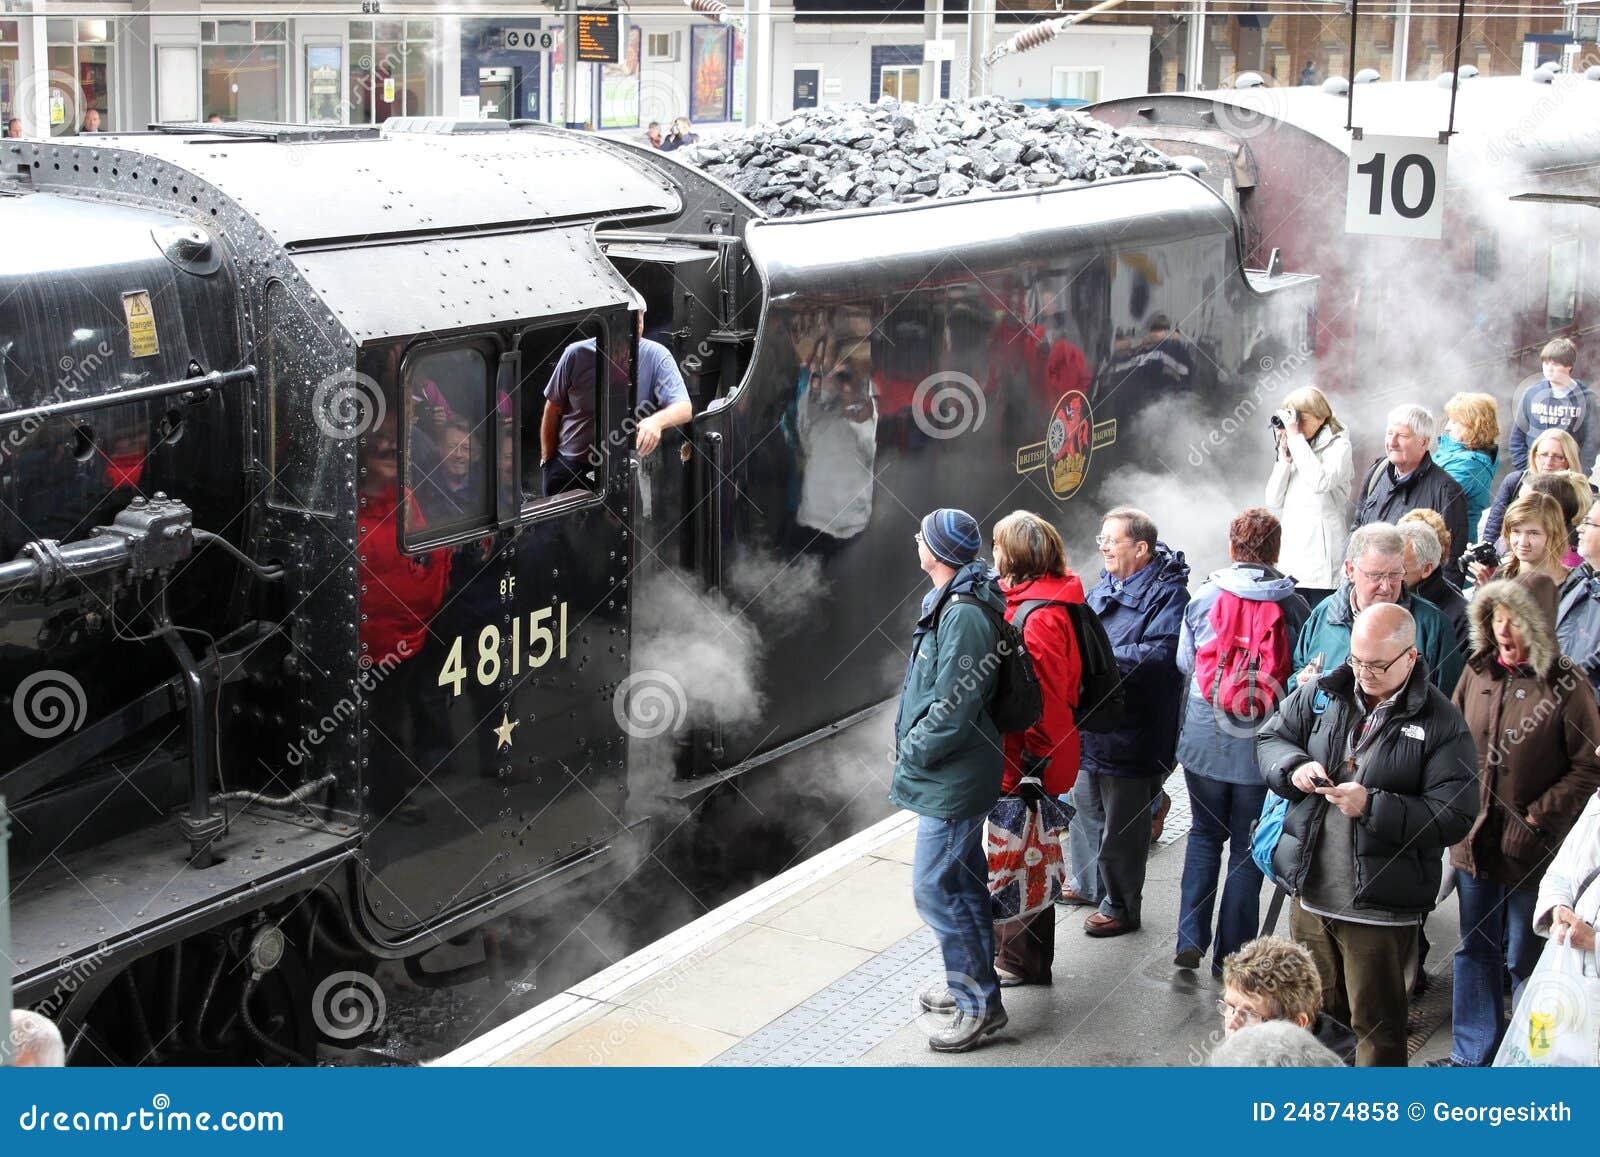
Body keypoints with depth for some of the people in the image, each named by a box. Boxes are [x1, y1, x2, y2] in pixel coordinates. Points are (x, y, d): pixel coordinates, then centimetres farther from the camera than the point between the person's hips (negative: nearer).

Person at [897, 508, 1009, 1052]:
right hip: (956, 776, 11)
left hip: (951, 780, -11)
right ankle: (970, 977, 34)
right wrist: (913, 747, 12)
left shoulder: (964, 615, -25)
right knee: (964, 879, 20)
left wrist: (911, 753, -13)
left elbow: (952, 711, -26)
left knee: (935, 888, -7)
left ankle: (981, 1003, 1)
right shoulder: (952, 603, 8)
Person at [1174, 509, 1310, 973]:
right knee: (1248, 846, 10)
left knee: (1204, 834, 19)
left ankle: (1190, 939, 9)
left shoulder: (1203, 599, -4)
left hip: (1204, 739, 1)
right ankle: (1231, 956, 15)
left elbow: (1184, 661, 6)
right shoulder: (1293, 606, -7)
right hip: (1261, 744, -1)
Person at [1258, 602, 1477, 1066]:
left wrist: (1373, 807, -24)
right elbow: (1269, 739, 13)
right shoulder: (1322, 693, 2)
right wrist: (1295, 768, -10)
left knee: (1377, 1028, 7)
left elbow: (1454, 818, -15)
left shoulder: (1441, 723, -11)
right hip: (1311, 891, 5)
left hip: (1380, 907, -5)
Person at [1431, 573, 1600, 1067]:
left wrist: (1538, 817, -14)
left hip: (1531, 850, -5)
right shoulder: (1478, 673, 3)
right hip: (1474, 840, 5)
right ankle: (1470, 1054, 28)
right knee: (1474, 950, 16)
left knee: (1525, 960, 6)